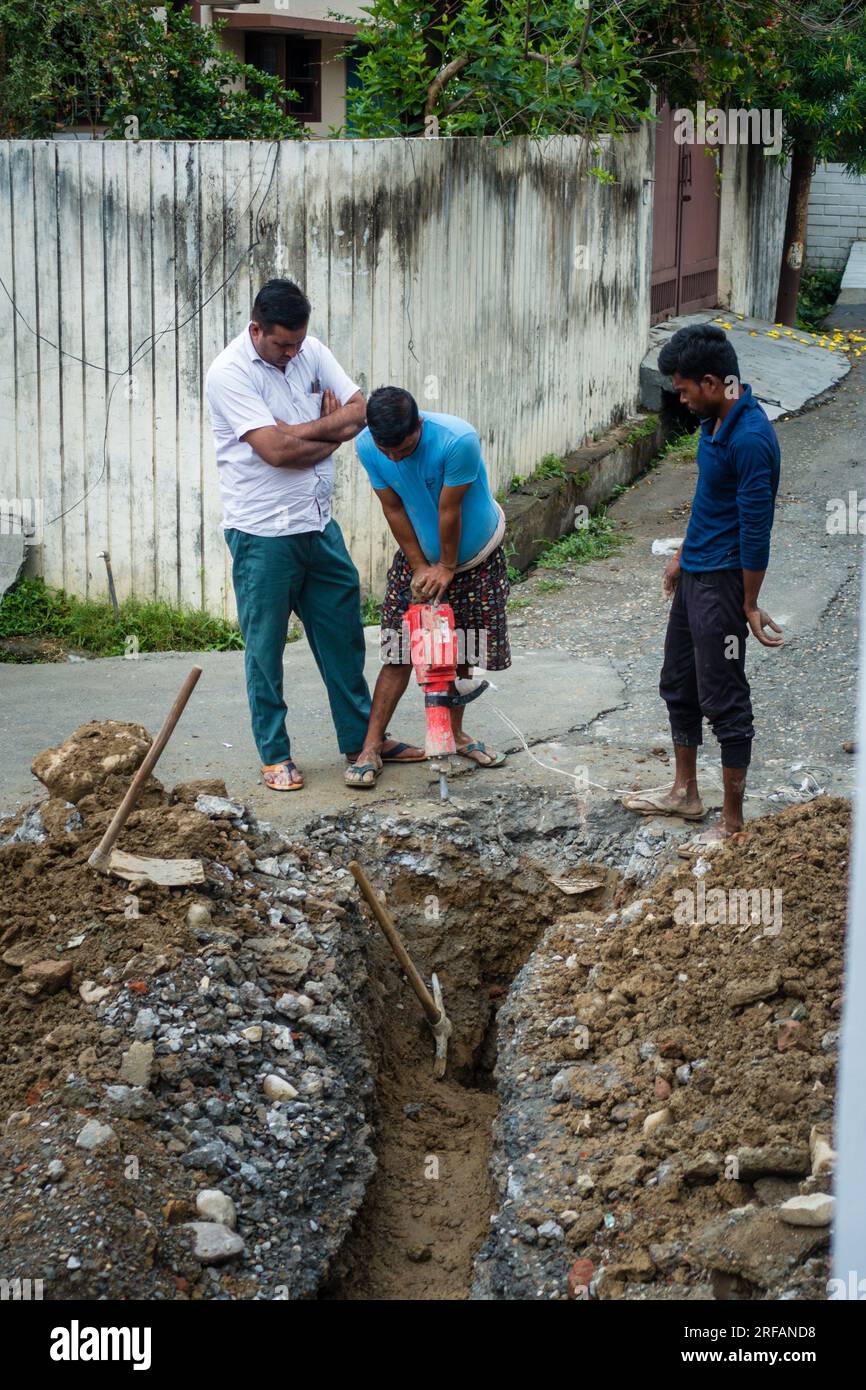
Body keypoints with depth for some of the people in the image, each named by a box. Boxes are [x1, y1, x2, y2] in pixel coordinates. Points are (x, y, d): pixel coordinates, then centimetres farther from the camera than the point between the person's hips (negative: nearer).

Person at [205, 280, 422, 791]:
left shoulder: (311, 351, 4)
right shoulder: (230, 373, -16)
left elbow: (362, 410, -1)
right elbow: (275, 449, -24)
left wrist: (303, 433, -14)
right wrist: (329, 432, -10)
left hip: (319, 524, 6)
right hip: (263, 533, -6)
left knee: (344, 633, 13)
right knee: (266, 645, 3)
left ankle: (362, 736, 25)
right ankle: (275, 753, 15)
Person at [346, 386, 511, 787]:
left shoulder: (458, 440, -36)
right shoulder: (367, 446, -24)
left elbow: (449, 510, -26)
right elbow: (393, 508, -14)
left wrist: (448, 567, -16)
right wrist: (419, 566, -14)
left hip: (476, 556, -1)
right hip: (420, 555, 1)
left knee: (462, 650, 8)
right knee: (398, 653, -7)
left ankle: (455, 732, 29)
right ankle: (371, 747, -4)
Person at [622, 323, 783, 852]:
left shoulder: (751, 439, -25)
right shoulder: (715, 420, 6)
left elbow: (756, 530, -22)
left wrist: (750, 606, -17)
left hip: (723, 582, -10)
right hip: (694, 575, 10)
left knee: (725, 701, -2)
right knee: (678, 686, 20)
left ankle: (732, 823, 8)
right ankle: (686, 793, 35)